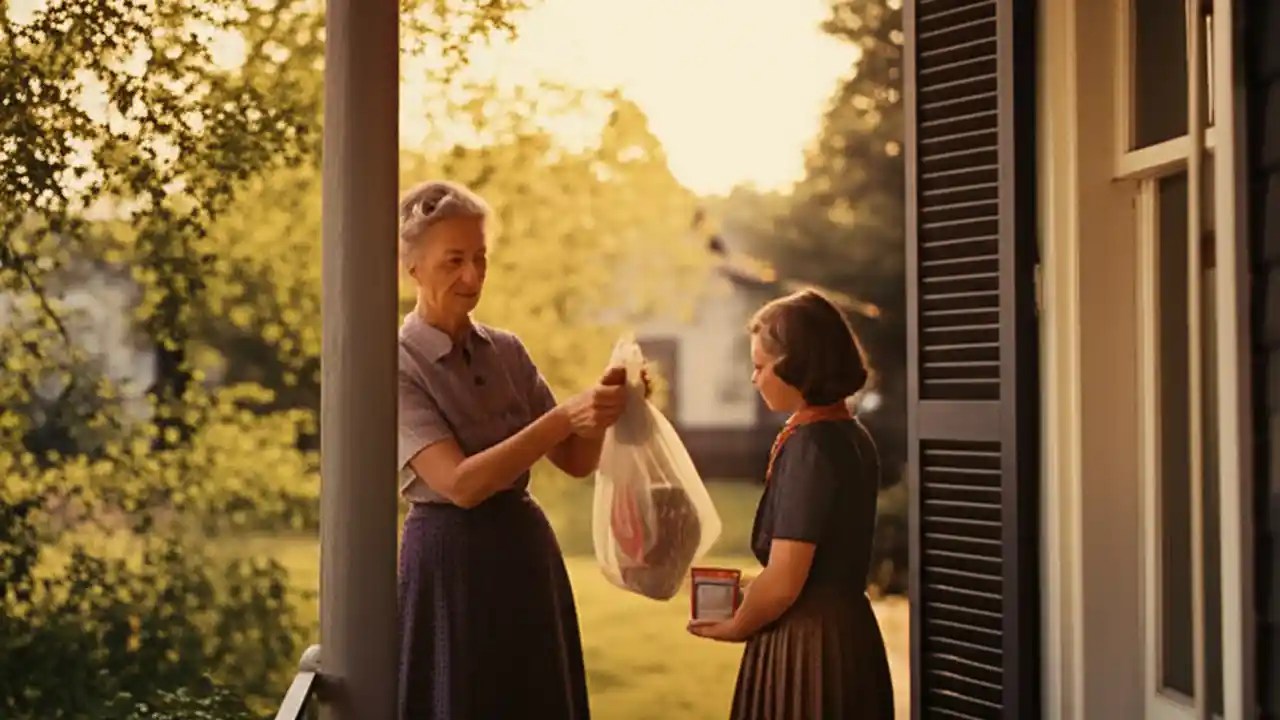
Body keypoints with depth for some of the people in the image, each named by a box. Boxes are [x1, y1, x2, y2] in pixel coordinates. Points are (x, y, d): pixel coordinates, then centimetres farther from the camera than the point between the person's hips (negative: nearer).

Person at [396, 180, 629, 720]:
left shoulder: (506, 351, 6)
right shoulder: (400, 366, -11)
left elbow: (577, 462, 6)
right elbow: (460, 483, -22)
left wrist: (598, 409, -15)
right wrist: (563, 418, -28)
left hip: (529, 556, 6)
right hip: (451, 564, -6)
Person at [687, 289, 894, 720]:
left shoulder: (809, 445, -17)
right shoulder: (853, 438, 10)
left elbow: (783, 583, -19)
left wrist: (735, 627, -2)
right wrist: (749, 609, 18)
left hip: (804, 646, -9)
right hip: (847, 634, 9)